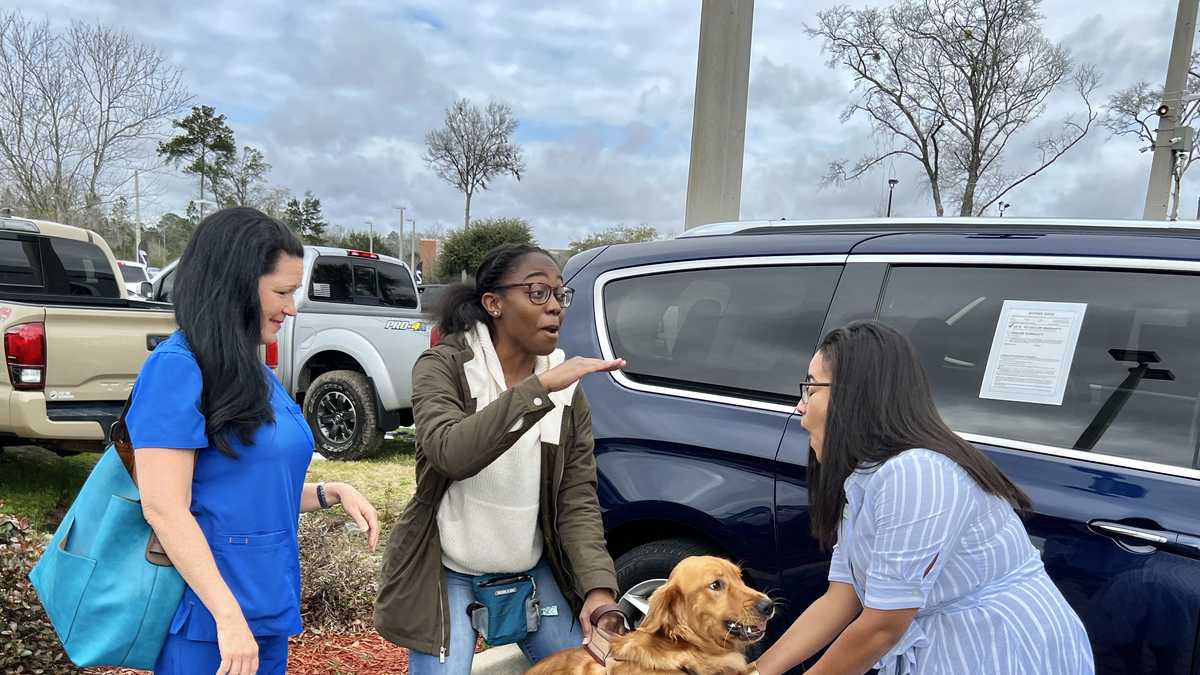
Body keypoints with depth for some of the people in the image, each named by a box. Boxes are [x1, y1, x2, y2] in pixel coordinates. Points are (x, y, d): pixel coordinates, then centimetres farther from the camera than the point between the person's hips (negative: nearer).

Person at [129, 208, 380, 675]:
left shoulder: (254, 371, 9)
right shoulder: (177, 367, -16)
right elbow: (164, 509, -21)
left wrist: (332, 493, 2)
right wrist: (229, 617, -23)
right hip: (207, 618, -8)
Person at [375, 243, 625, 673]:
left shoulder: (567, 386, -3)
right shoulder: (443, 366, -15)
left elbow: (578, 497, -7)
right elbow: (451, 453, -34)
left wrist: (598, 585, -20)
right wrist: (538, 388, -38)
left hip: (532, 571, 4)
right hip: (449, 572, -4)